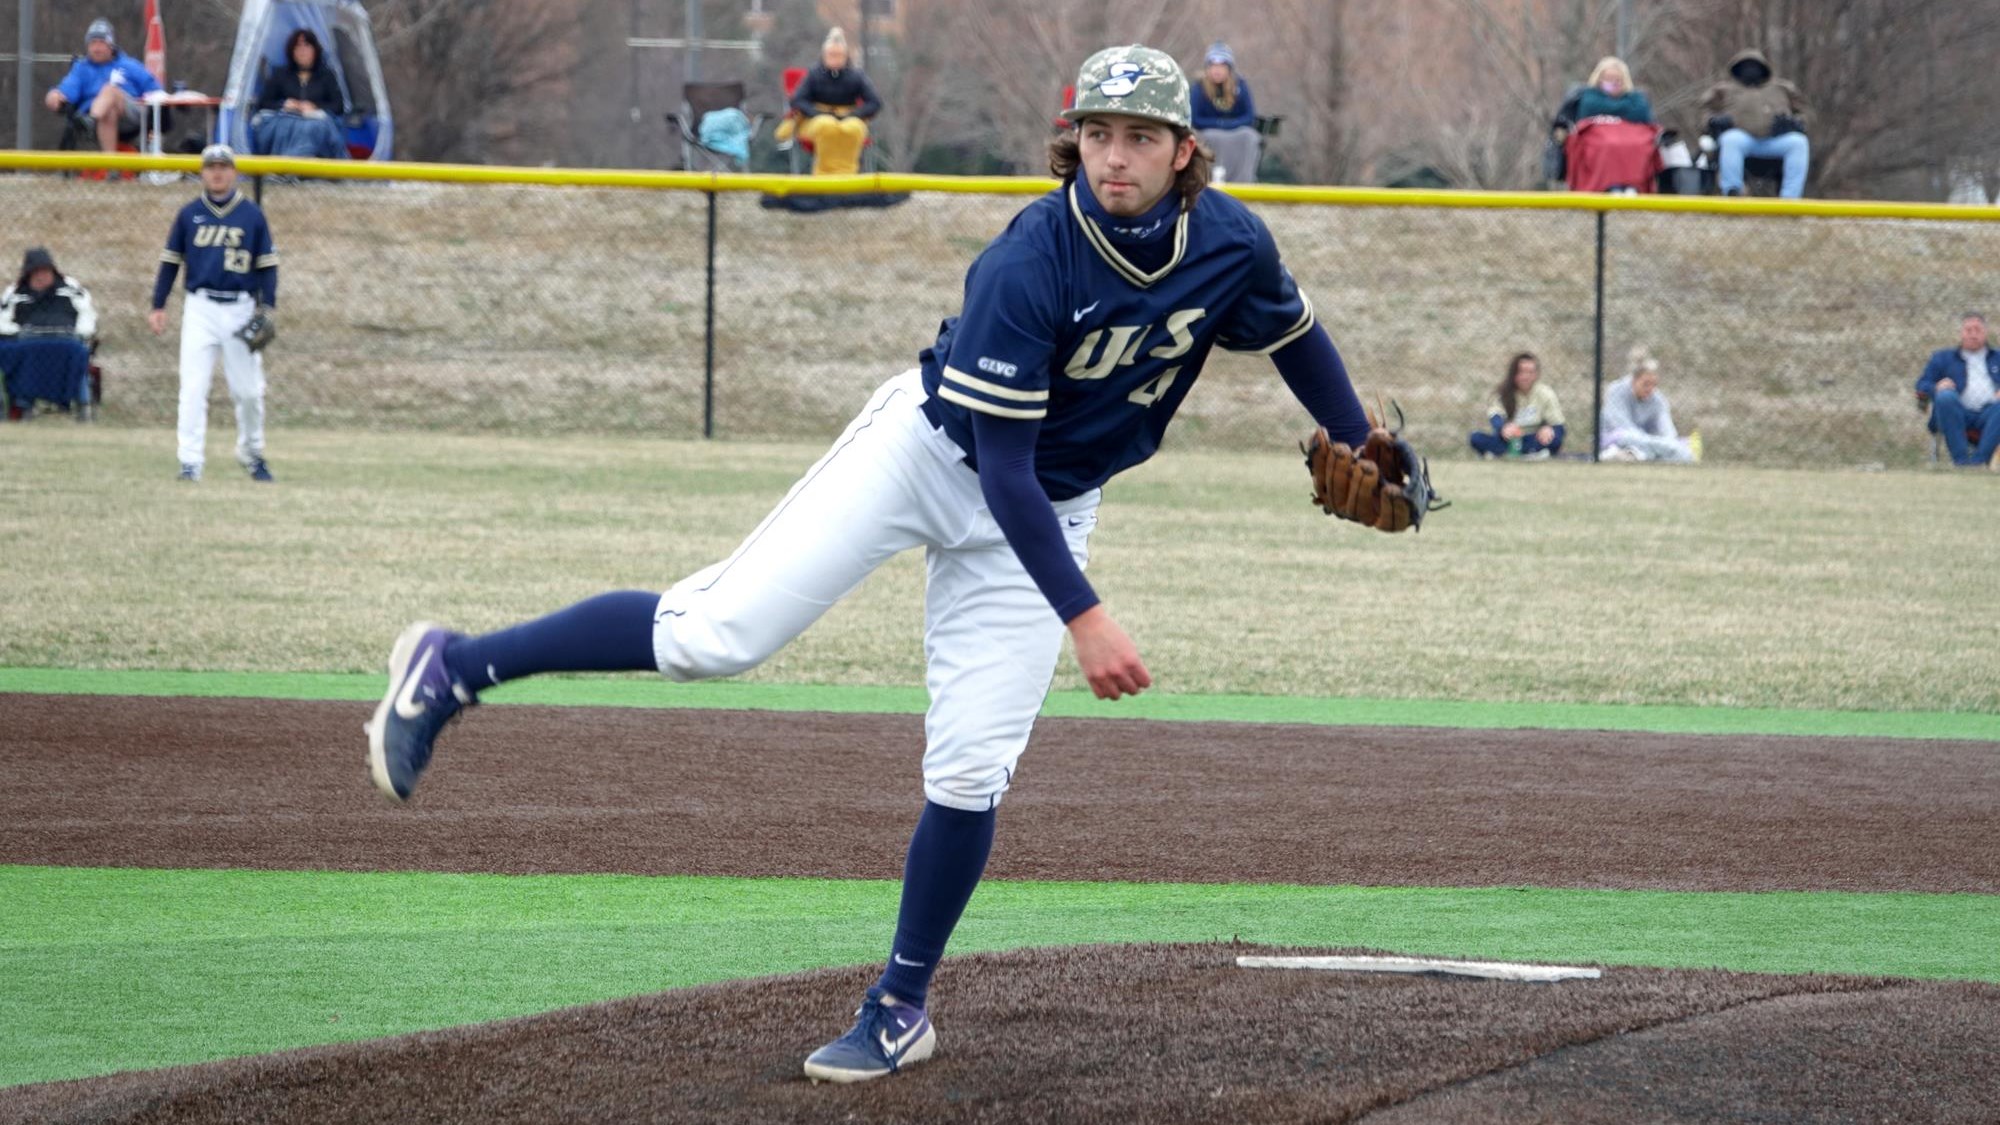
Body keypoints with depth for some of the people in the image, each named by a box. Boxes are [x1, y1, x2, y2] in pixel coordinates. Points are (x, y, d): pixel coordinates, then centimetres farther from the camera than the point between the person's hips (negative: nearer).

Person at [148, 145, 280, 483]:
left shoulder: (251, 215, 4)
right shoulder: (189, 215, 6)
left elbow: (267, 265, 6)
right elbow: (170, 261, 9)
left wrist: (266, 309, -4)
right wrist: (158, 306, 3)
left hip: (241, 309, 0)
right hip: (200, 308, 0)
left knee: (248, 389, 4)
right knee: (193, 388, -8)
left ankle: (251, 455, 24)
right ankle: (190, 462, -8)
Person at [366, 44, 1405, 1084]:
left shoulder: (1231, 247, -15)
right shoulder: (1029, 264, -30)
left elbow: (1295, 334, 9)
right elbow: (1001, 463, -29)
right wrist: (1082, 617, -32)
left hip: (1048, 507, 4)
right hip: (933, 447, -4)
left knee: (969, 772, -5)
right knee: (716, 635, -17)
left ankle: (900, 1009, 12)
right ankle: (456, 668, -4)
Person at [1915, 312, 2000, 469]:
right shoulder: (1943, 357, 29)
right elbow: (1922, 385, 19)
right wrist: (1937, 388, -6)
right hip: (1959, 416, 0)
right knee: (1945, 396, -35)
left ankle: (1979, 460, -44)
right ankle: (1961, 460, -40)